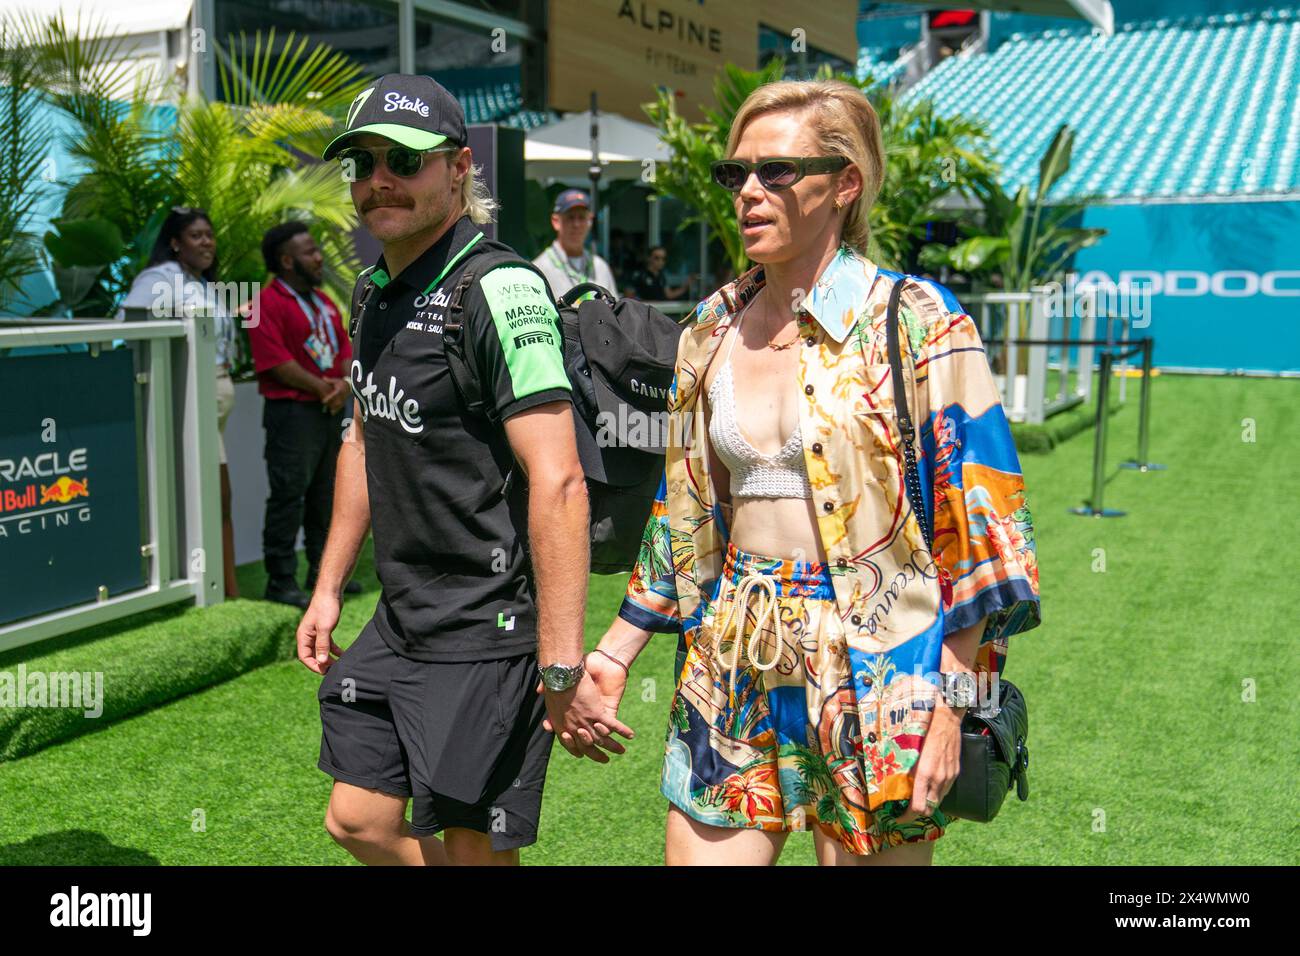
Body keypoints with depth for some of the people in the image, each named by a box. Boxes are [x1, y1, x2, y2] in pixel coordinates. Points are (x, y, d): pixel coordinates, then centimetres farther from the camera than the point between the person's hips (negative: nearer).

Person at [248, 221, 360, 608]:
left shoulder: (323, 302, 17)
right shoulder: (268, 303, -10)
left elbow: (345, 348, 15)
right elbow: (277, 361, -18)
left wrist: (344, 383, -4)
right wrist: (321, 388, -13)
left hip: (330, 410, 8)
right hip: (292, 411, -8)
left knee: (325, 495, 14)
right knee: (288, 496, -5)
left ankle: (323, 571, 24)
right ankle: (281, 580, 1)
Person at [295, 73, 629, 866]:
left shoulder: (499, 289, -19)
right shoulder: (379, 293, 9)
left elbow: (558, 482, -26)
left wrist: (562, 670, -29)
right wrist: (329, 588, 21)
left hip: (485, 633, -9)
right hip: (400, 622, 9)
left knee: (472, 848, 3)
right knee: (359, 821, 17)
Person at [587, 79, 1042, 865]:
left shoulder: (915, 324, -8)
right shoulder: (715, 330, 8)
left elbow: (978, 528, -9)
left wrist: (950, 701, -14)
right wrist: (615, 654, 14)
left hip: (873, 665, -4)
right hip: (735, 663, 5)